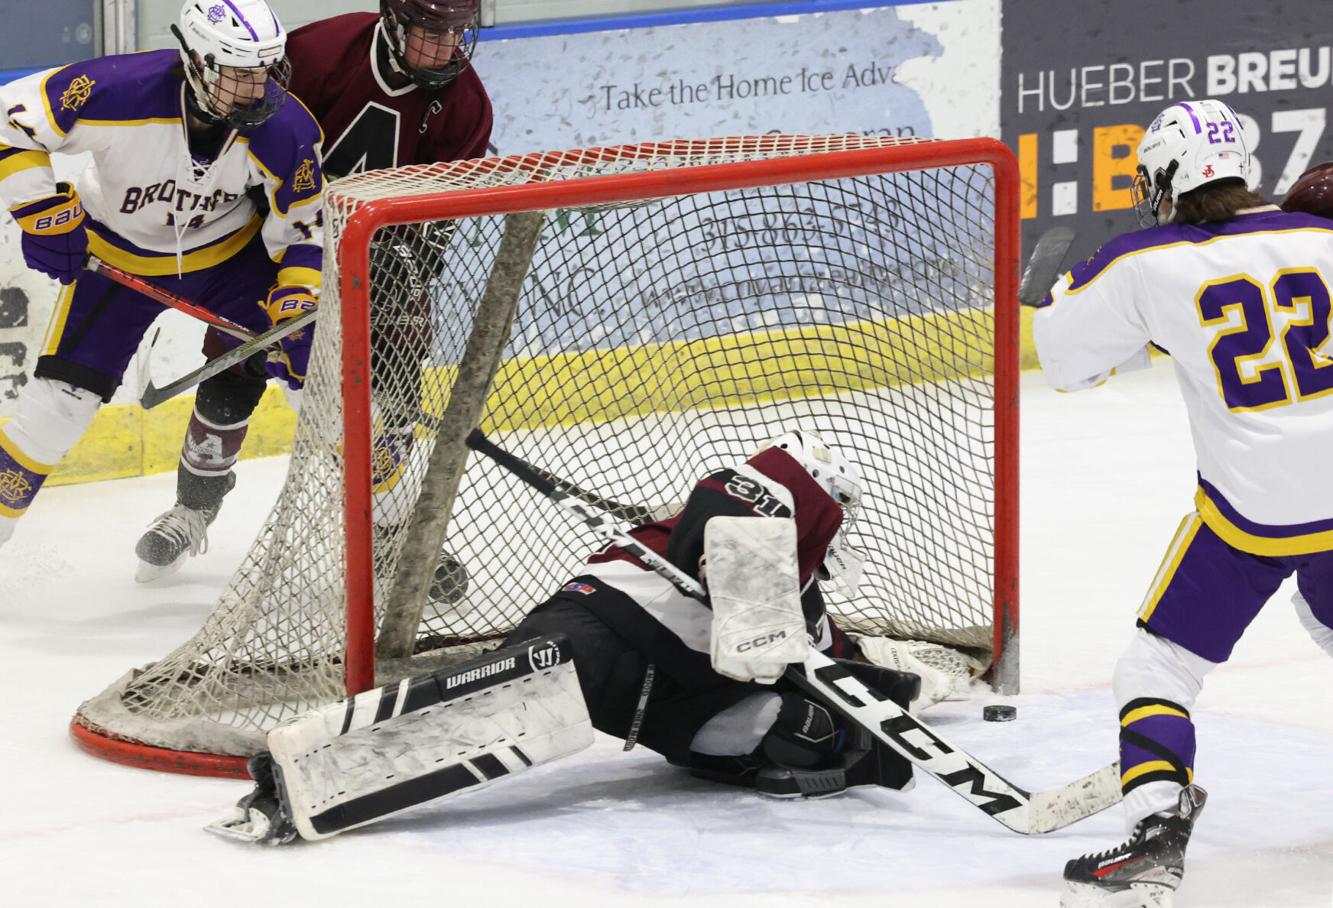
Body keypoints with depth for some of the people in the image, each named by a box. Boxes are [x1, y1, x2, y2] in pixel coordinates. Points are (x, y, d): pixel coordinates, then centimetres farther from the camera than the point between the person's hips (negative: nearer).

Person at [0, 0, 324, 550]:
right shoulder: (120, 91, -34)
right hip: (117, 252, -2)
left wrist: (295, 308, -25)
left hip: (231, 251, 2)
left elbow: (303, 231, -10)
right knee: (61, 400, -11)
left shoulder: (286, 132, -25)